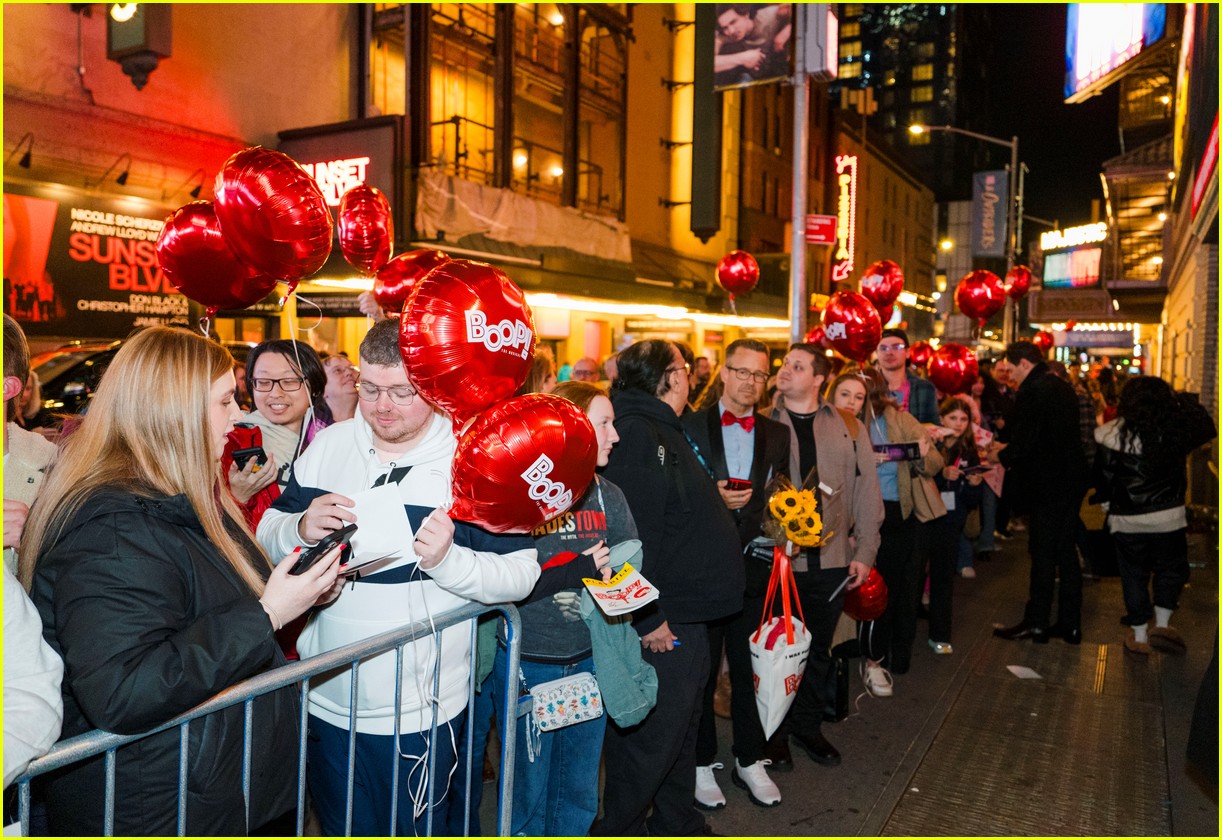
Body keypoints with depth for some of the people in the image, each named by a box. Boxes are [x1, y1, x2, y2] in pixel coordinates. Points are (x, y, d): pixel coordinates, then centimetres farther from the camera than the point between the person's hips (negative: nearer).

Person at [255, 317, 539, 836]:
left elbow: (521, 573, -13)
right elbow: (266, 538, 5)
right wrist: (302, 529, -17)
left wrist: (447, 559, -30)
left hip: (420, 713, -3)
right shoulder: (328, 446, 1)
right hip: (325, 701, 4)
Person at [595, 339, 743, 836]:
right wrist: (647, 618, -25)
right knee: (649, 741, 3)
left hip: (689, 618, 11)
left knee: (681, 727, 23)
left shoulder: (666, 432, 14)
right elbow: (630, 532, -27)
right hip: (659, 626, -11)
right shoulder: (635, 433, -20)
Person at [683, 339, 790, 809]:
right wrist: (713, 498, -18)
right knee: (701, 666, 8)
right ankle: (702, 762, 24)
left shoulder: (777, 435, 8)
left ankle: (750, 760, 29)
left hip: (752, 563, 3)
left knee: (749, 665, 13)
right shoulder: (690, 427, -2)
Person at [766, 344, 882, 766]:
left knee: (819, 648, 14)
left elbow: (867, 492, 6)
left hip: (831, 559, 2)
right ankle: (775, 729, 26)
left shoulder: (849, 428, 5)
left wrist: (864, 552, 1)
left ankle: (807, 724, 33)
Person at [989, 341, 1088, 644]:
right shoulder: (1062, 387, 13)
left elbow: (1025, 440, -19)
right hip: (1070, 480, 9)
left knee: (1042, 554, 0)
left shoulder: (1032, 391, -16)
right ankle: (1070, 623, 21)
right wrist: (1007, 448, 18)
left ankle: (1036, 622, 9)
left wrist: (1002, 456, 1)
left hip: (1046, 484, -9)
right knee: (1066, 552, 13)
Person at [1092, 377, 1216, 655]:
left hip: (1126, 518, 0)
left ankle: (1139, 636, 19)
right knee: (1171, 569, 21)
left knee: (1134, 574, 13)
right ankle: (1162, 624, 13)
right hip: (1168, 515, 0)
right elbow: (1206, 428, 9)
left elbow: (1103, 476, -5)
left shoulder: (1110, 434, -12)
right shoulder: (1174, 431, -10)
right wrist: (1184, 401, 17)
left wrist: (1105, 500, 12)